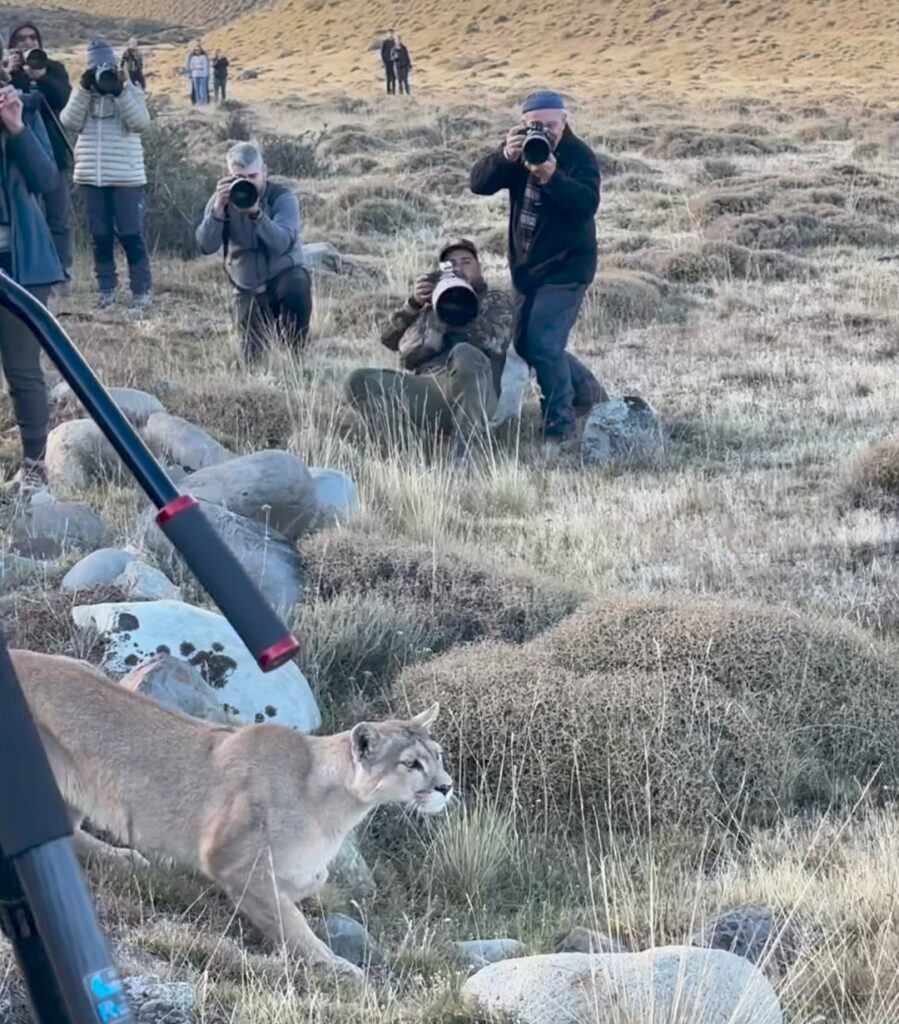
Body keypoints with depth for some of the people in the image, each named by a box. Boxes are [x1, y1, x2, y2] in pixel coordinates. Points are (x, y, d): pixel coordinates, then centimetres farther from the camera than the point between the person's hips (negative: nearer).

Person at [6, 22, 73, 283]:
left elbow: (65, 99, -9)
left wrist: (41, 77, -22)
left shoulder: (54, 68, 8)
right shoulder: (8, 71, 10)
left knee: (59, 217, -2)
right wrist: (10, 74, -16)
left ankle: (62, 272, -2)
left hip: (53, 151, 0)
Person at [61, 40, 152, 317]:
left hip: (126, 176, -3)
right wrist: (84, 90, -13)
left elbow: (140, 122, -14)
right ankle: (106, 289, 17)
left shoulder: (131, 90, 1)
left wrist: (120, 92, -21)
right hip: (92, 176, 3)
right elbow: (70, 122, -5)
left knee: (131, 235, -4)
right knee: (100, 236, 7)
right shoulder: (83, 92, 9)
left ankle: (142, 292, 2)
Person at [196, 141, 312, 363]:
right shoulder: (223, 200, -5)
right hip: (248, 289, 3)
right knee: (253, 359, -3)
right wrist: (219, 209, -34)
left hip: (284, 276, -3)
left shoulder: (283, 197, -13)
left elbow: (281, 243, -30)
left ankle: (297, 352, -14)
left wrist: (256, 213, -45)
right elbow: (206, 247, -19)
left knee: (297, 285, -39)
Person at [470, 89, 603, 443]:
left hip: (566, 267, -7)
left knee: (544, 344, -17)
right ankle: (588, 392, 35)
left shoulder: (579, 156, -14)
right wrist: (505, 156, -29)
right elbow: (479, 183, -11)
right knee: (526, 344, 15)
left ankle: (560, 421, -4)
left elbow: (588, 204, -29)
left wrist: (552, 177, -43)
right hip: (525, 265, 7)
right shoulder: (519, 150, 2)